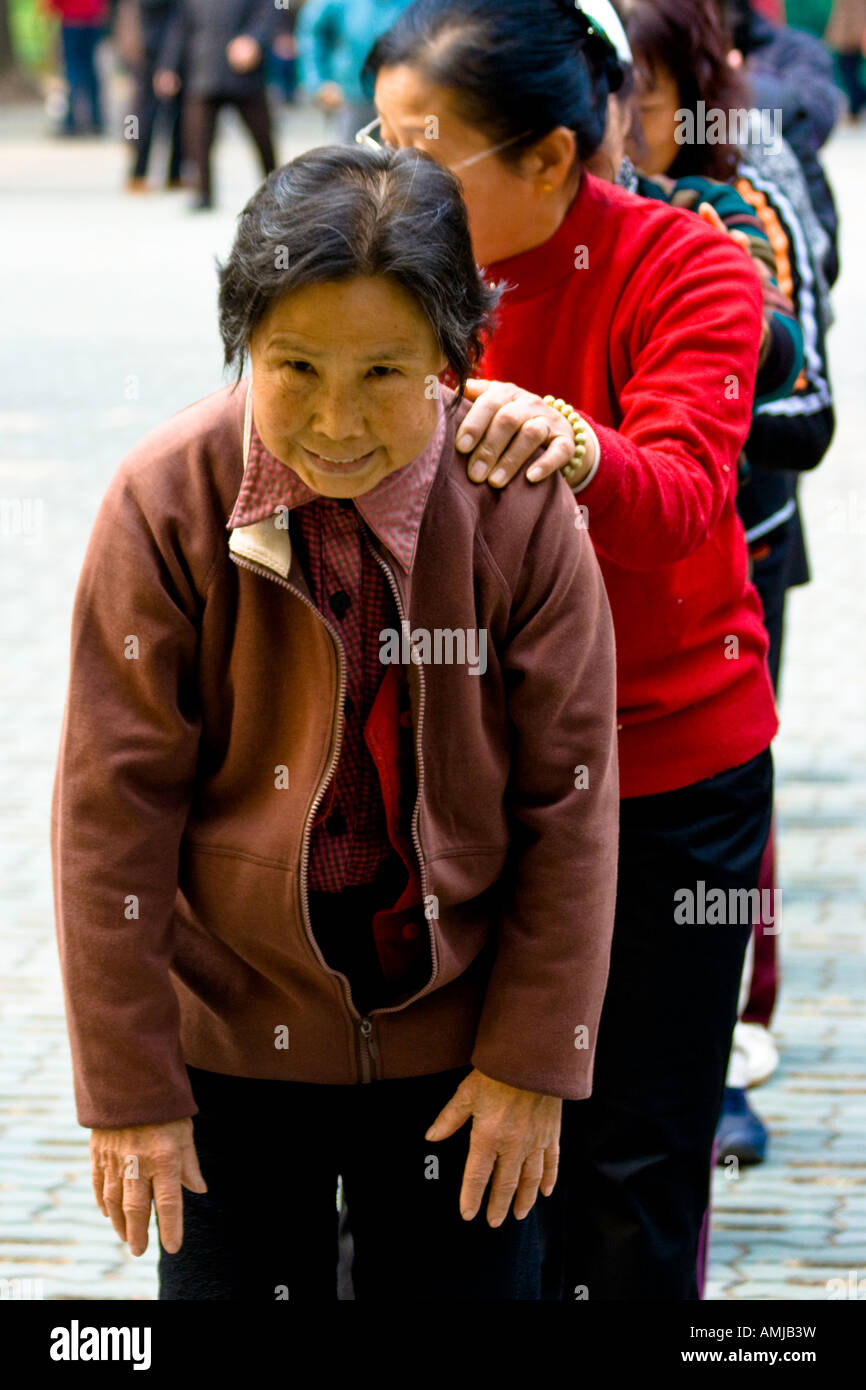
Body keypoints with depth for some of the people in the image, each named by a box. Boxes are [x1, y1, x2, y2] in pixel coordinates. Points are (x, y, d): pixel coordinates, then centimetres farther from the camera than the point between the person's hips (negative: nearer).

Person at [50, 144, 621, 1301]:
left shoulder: (520, 509, -13)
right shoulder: (167, 502, -16)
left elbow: (568, 800, -5)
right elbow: (113, 812, -11)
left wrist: (535, 1058, -4)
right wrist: (128, 1086, -10)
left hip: (456, 1038, 1)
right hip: (232, 1034, -1)